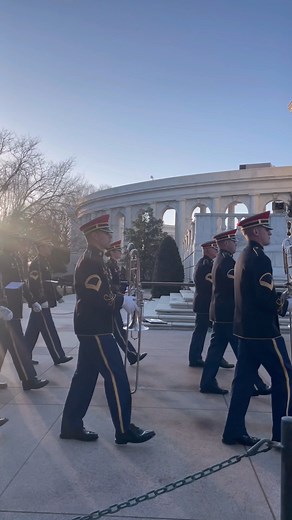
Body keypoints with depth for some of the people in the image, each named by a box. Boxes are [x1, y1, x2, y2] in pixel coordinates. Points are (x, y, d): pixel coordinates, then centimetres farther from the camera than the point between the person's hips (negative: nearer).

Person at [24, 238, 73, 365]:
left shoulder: (44, 262, 16)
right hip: (41, 304, -10)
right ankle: (58, 357, 4)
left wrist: (58, 296, 21)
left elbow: (48, 282, 23)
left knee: (32, 331, 14)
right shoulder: (36, 263, -15)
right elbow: (33, 284, -22)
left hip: (43, 302, 10)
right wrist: (42, 301, -25)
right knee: (49, 331, -3)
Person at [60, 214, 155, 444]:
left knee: (85, 377, 14)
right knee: (116, 377, -4)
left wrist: (121, 300, 4)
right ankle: (125, 430, 6)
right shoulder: (90, 262, -17)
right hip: (95, 330, -10)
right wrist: (122, 301, -14)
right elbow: (96, 298, -25)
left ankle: (72, 425, 23)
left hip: (91, 328, 10)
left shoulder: (92, 260, 16)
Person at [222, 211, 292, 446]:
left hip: (246, 328, 9)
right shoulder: (260, 258, -17)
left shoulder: (244, 257, 14)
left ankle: (235, 431, 18)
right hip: (264, 330, -9)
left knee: (244, 378, 12)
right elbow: (266, 298, -23)